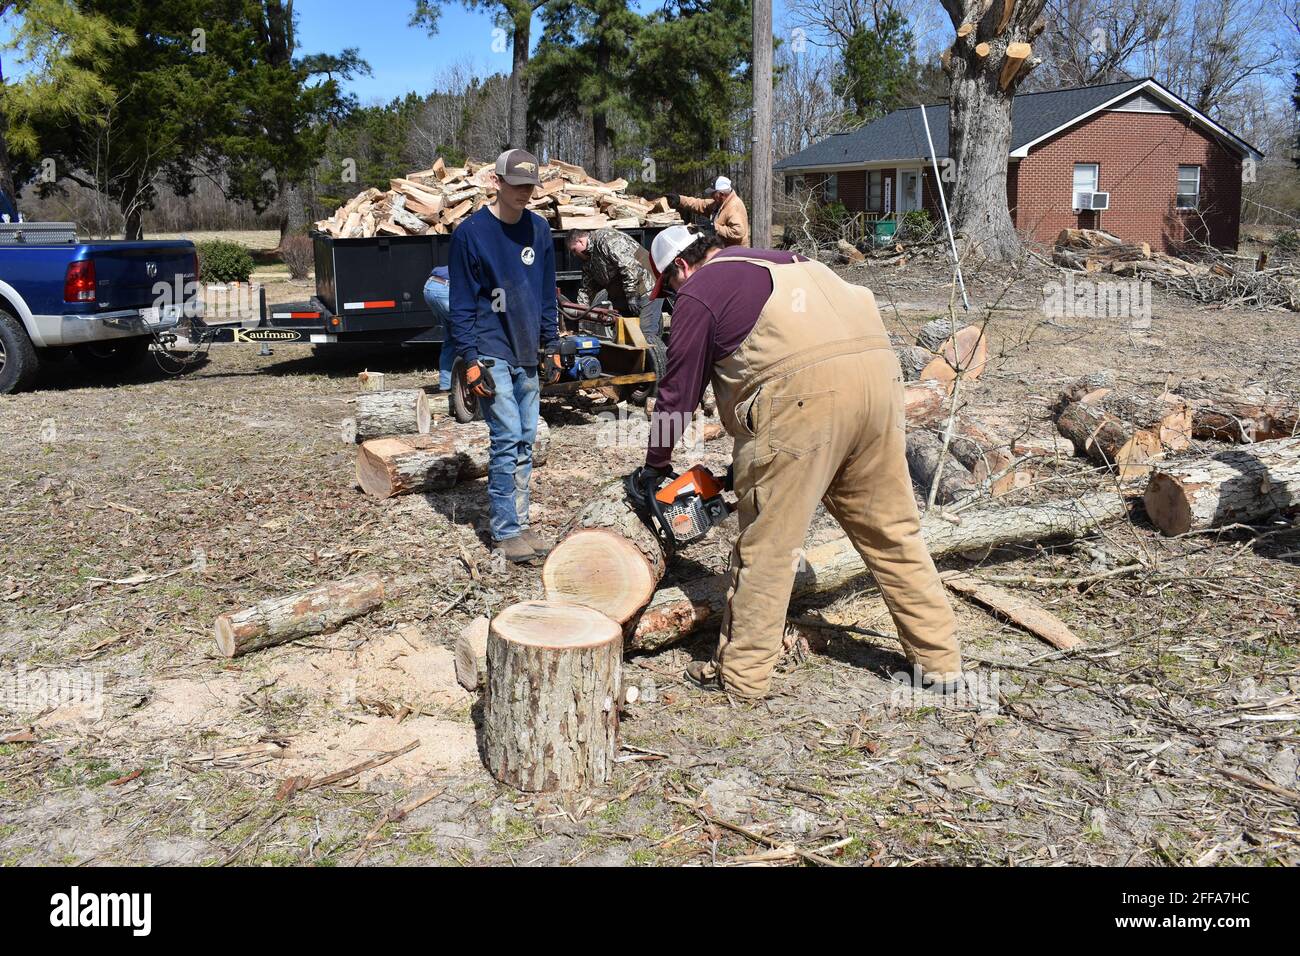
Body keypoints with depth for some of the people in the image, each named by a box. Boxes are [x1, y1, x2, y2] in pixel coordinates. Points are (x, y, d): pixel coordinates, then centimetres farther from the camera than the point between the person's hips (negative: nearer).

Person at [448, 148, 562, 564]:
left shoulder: (539, 229, 9)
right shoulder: (471, 232, -7)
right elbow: (462, 304, -7)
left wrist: (551, 346, 12)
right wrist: (470, 360, -12)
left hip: (527, 354, 6)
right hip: (492, 354, -6)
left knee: (525, 441, 7)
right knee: (507, 440, -9)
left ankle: (518, 522, 16)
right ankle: (505, 530, -1)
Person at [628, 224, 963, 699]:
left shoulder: (697, 294, 11)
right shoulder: (772, 262, 33)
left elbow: (678, 392, 13)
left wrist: (654, 467, 27)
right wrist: (751, 454, 40)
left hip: (807, 391, -7)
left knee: (768, 542, 5)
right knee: (892, 531, 16)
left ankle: (741, 672, 16)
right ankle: (939, 659, 23)